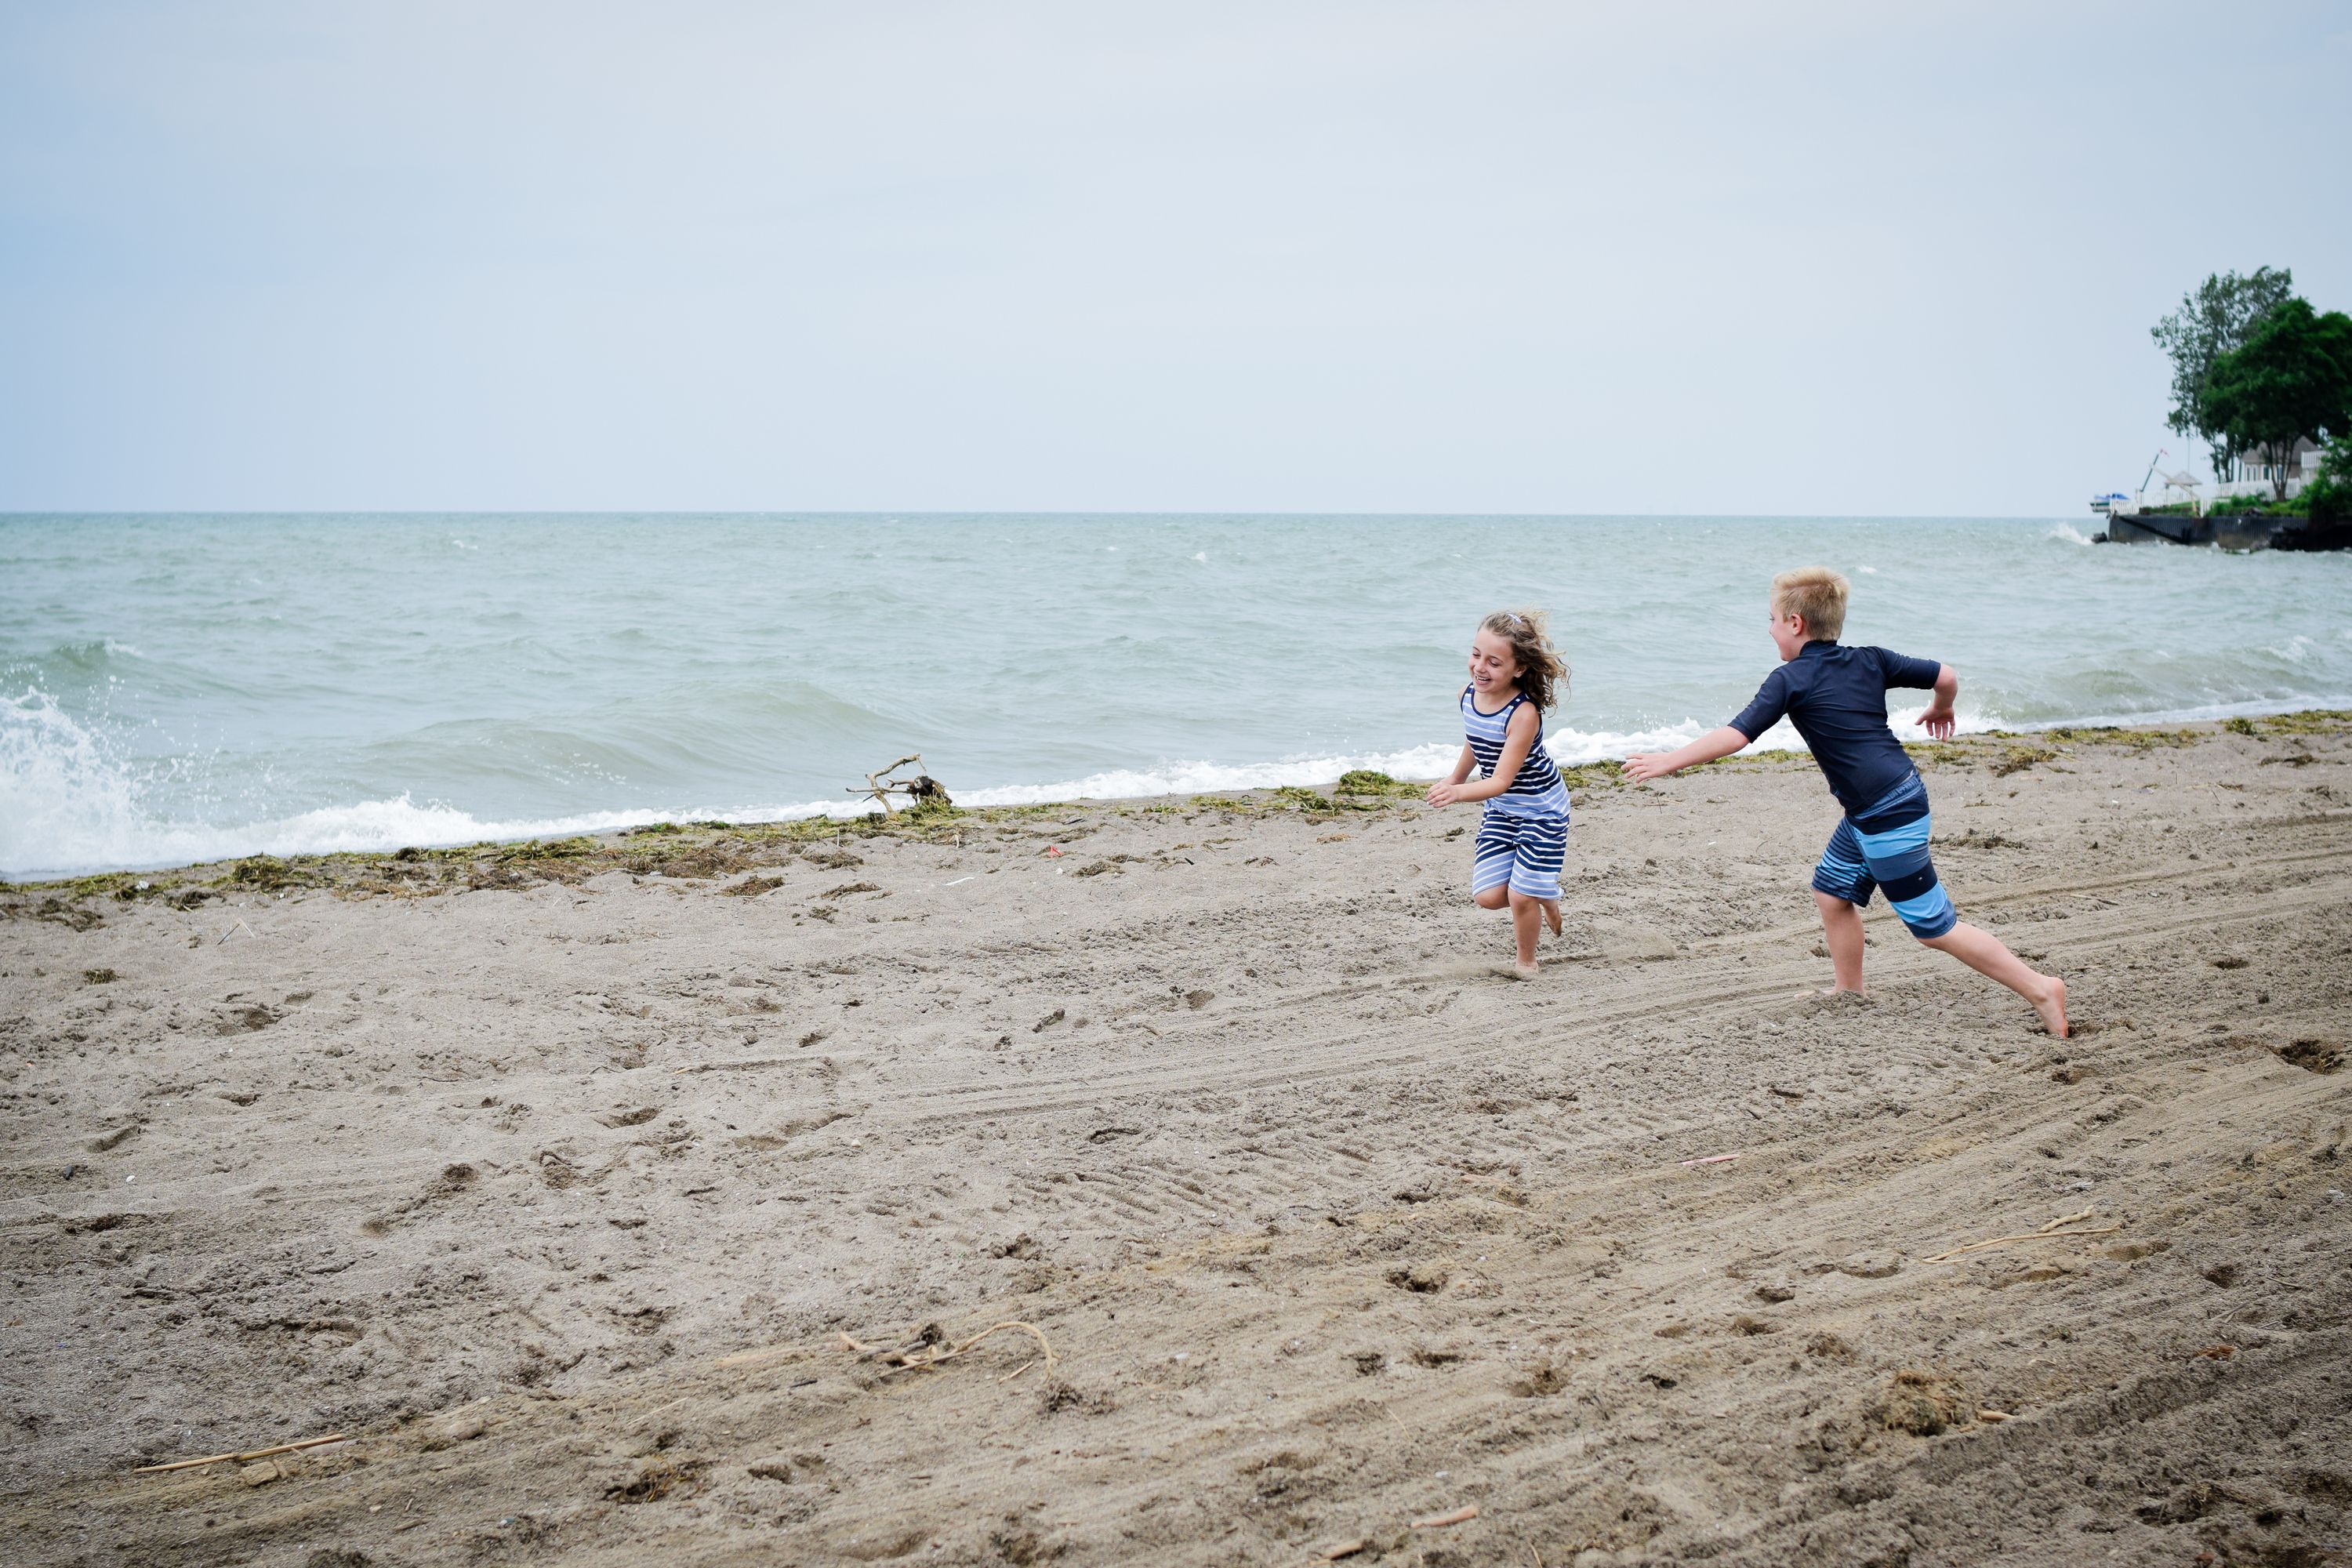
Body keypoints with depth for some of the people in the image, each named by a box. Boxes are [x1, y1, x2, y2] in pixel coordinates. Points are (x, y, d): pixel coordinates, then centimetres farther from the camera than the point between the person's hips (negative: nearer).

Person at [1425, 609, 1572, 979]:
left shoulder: (1524, 713, -31)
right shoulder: (1468, 696, -10)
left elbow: (1501, 781, -34)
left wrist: (1459, 792, -51)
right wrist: (1455, 777, 27)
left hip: (1540, 810, -6)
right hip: (1500, 809, 6)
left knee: (1521, 897, -5)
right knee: (1488, 896, -1)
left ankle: (1526, 963, 23)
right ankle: (1544, 893, 31)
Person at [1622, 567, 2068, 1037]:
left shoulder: (1790, 679, -11)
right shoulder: (1869, 660, 7)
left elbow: (1735, 736, -16)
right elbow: (1945, 676, 8)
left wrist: (1669, 761, -9)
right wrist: (1941, 709, 30)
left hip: (1889, 815, -9)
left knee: (1935, 926, -2)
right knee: (1832, 889, 19)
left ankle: (2040, 989, 0)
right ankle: (1849, 993, 27)